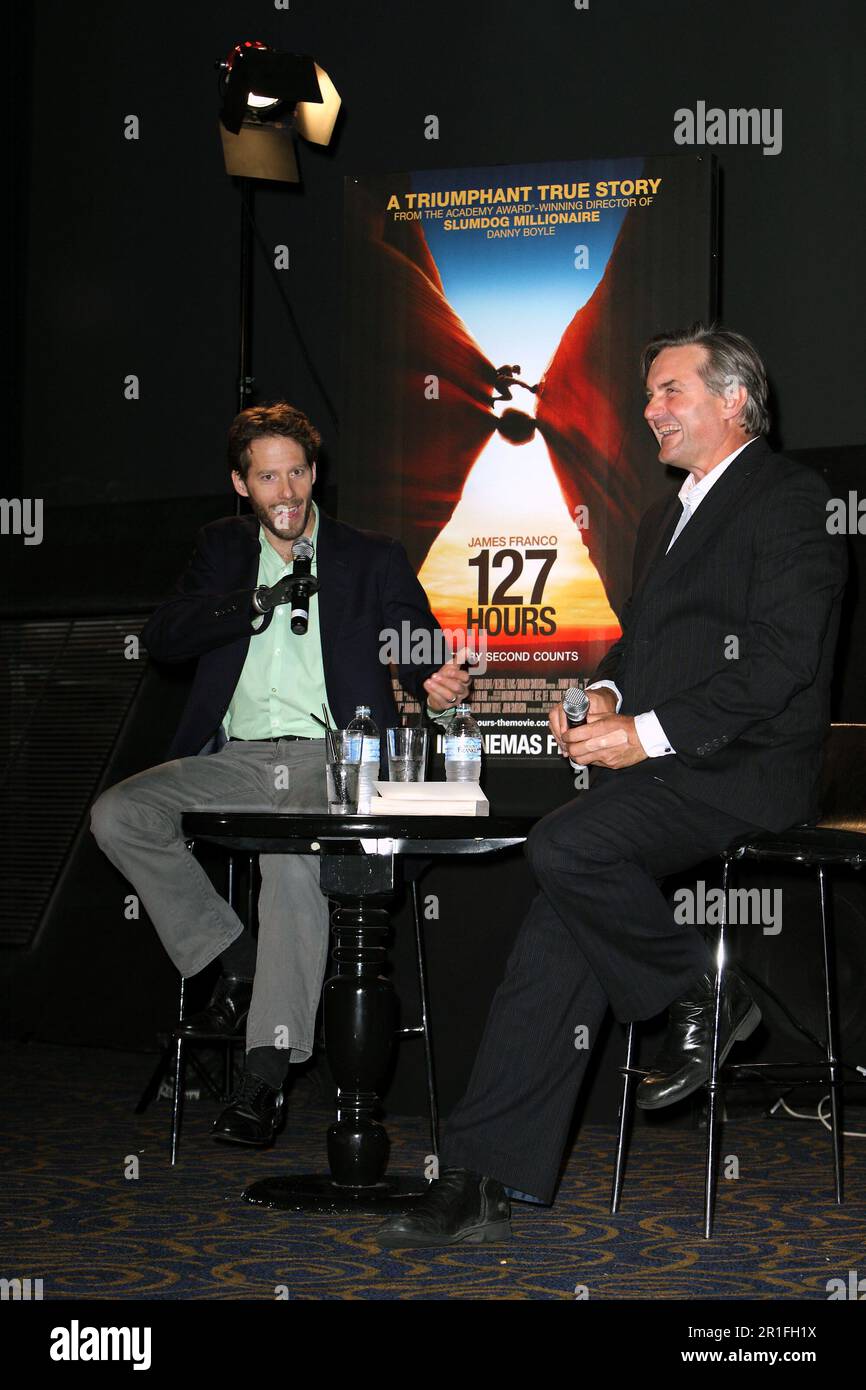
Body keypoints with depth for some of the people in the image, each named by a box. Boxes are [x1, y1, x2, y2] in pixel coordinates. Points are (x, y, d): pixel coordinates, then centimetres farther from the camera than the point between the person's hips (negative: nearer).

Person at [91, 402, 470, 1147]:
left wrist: (442, 685, -23)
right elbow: (162, 638, 7)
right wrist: (250, 604, -9)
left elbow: (423, 647, 2)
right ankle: (235, 963, -5)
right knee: (118, 814, -19)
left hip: (326, 756, -4)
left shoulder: (374, 559, 11)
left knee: (294, 851, -35)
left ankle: (268, 1070, -32)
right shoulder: (223, 549, 19)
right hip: (234, 759, 4)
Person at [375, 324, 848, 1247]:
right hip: (660, 768, 8)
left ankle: (699, 996, -5)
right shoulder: (667, 518, 25)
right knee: (559, 930, -11)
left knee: (565, 849, -30)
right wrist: (605, 694, 5)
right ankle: (485, 1184, -10)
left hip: (740, 771, -8)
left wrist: (647, 733, -17)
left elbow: (779, 665, -15)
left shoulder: (789, 501, -4)